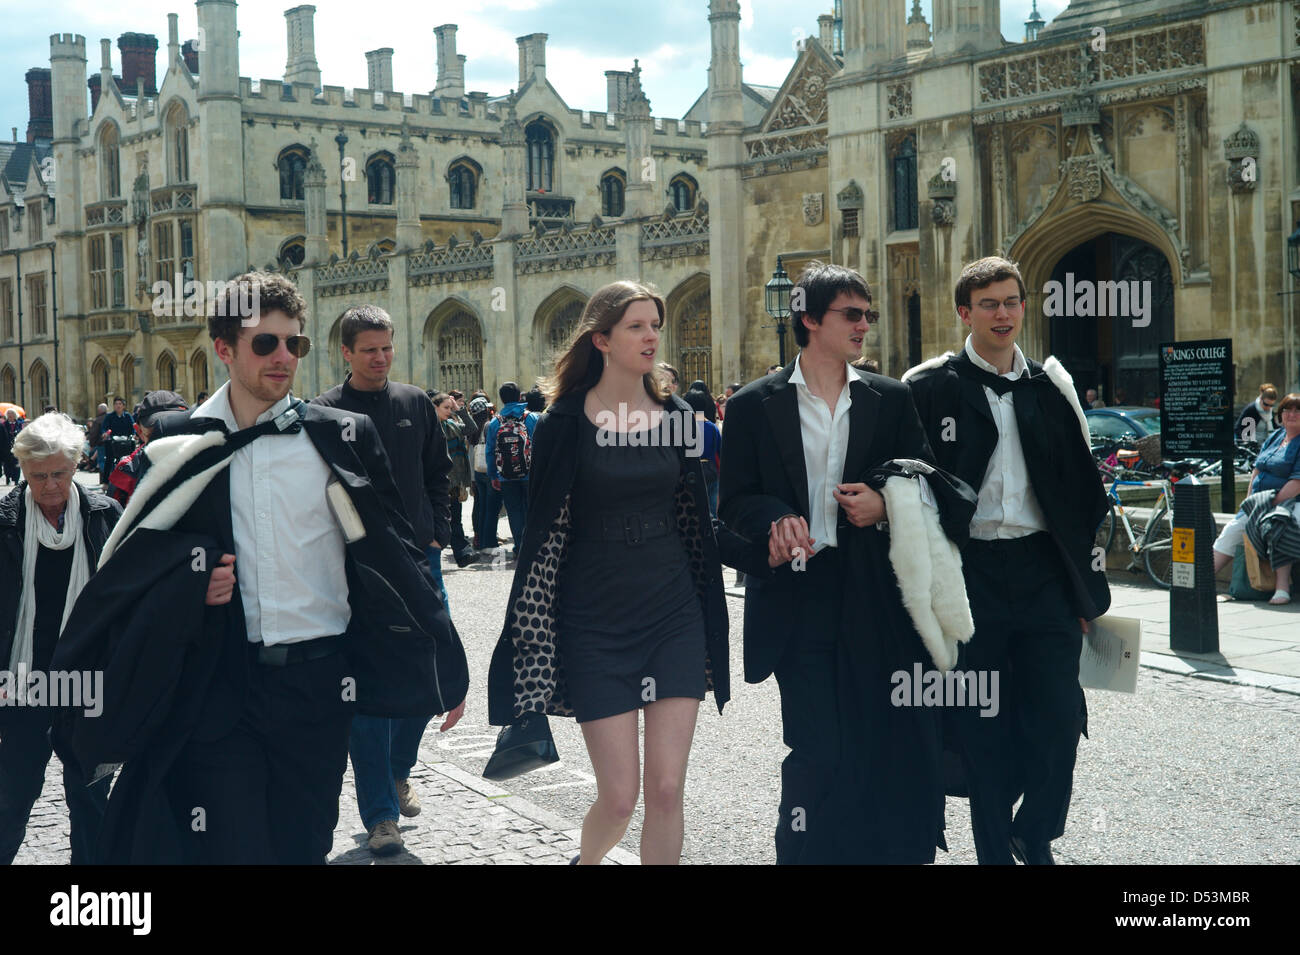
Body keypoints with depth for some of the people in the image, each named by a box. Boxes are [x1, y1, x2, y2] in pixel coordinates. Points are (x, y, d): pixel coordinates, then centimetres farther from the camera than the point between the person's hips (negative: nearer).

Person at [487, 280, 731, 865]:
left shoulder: (676, 417, 6)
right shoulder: (567, 421, -5)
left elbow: (695, 523, 11)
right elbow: (543, 533, -4)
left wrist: (710, 629, 10)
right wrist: (534, 639, -7)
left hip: (673, 617, 3)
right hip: (595, 621, -3)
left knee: (667, 792, -2)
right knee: (619, 797, -2)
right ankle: (587, 859, 31)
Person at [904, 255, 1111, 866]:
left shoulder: (1051, 387, 10)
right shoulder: (929, 389, 0)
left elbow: (1082, 493, 13)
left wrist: (1088, 586, 9)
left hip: (1044, 574, 3)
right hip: (969, 579, -2)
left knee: (1058, 724, 0)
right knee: (983, 733, 3)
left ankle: (1034, 835, 24)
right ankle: (996, 850, 18)